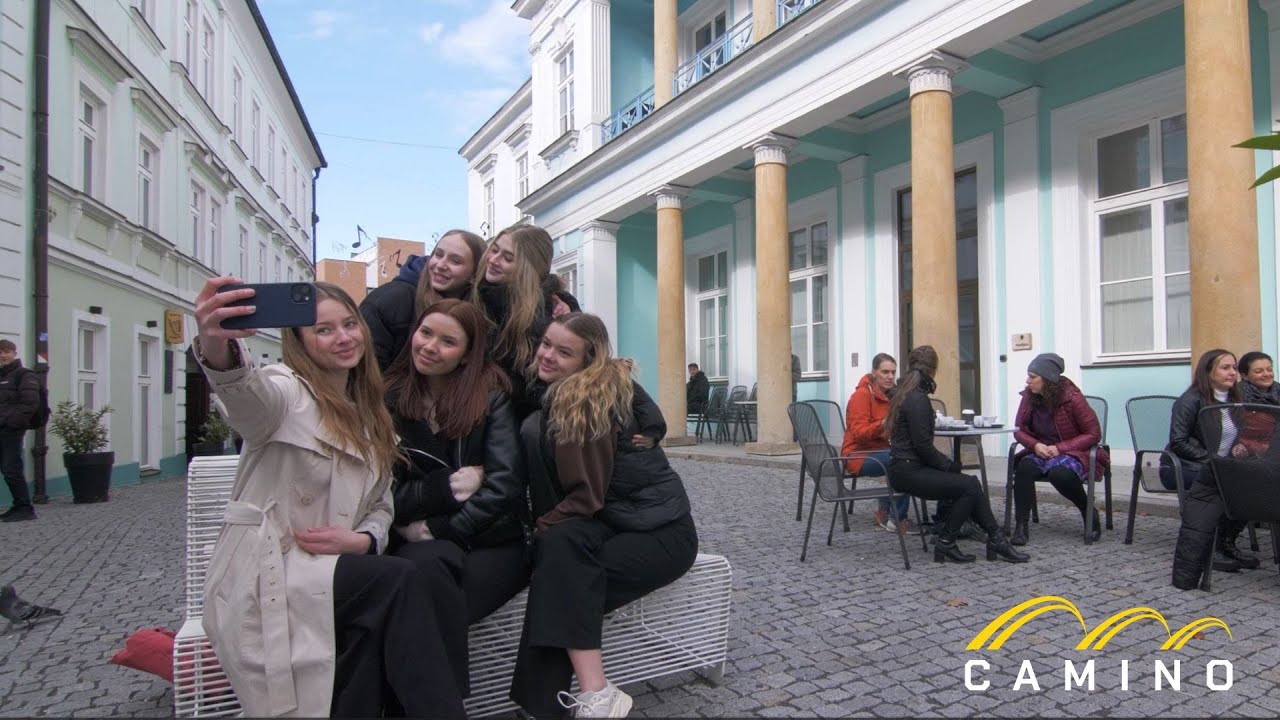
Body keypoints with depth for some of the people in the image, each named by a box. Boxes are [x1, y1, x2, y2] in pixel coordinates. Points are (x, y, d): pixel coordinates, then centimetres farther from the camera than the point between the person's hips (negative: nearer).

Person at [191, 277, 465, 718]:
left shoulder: (369, 414, 15)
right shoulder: (285, 391, -6)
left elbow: (381, 504, 14)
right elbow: (244, 390, -32)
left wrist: (362, 540, -9)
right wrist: (216, 347, -56)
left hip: (331, 574, 5)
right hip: (260, 579, -5)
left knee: (377, 621, -28)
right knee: (400, 582, -26)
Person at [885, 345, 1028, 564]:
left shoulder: (904, 392, 14)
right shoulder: (918, 399, -16)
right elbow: (923, 445, -19)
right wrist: (948, 465, -6)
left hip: (906, 467, 9)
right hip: (908, 471, -9)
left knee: (971, 483, 2)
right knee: (969, 486, -11)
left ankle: (995, 541, 0)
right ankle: (945, 544, -2)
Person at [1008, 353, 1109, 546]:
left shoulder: (1072, 398, -15)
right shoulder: (1029, 396, -3)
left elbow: (1094, 434, -9)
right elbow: (1019, 429, 5)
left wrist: (1060, 448, -19)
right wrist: (1035, 445, -16)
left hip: (1073, 452, -4)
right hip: (1040, 451, 4)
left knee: (1059, 473, -36)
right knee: (1024, 467, -30)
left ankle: (1090, 513, -6)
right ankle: (1021, 526, -27)